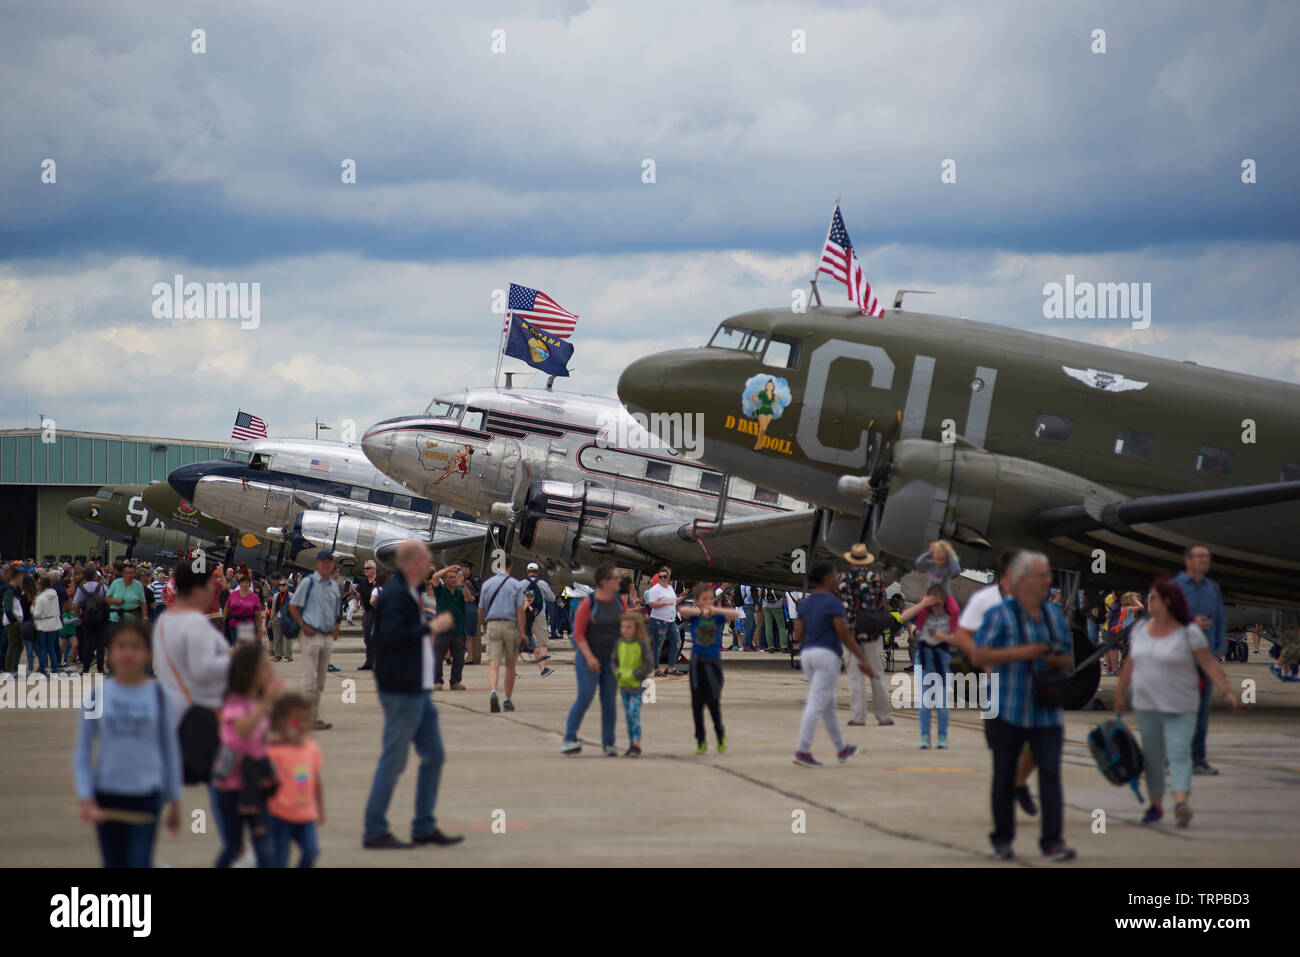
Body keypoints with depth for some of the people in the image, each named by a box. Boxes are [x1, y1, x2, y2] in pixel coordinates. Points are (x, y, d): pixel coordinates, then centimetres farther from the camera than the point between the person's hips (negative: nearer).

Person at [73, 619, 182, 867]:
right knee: (114, 864, 11)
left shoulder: (157, 695, -1)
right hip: (106, 794, 1)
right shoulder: (98, 694, -1)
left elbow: (170, 749, 7)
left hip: (146, 794, -1)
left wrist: (174, 801, 10)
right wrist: (86, 799, -7)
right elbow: (82, 753, 3)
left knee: (139, 862, -9)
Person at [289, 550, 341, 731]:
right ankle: (310, 717, -8)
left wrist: (335, 628, 10)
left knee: (321, 679, 10)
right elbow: (293, 606, -5)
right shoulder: (308, 582, -5)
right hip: (311, 635, -7)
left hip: (327, 636, 7)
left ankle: (314, 716, 16)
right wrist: (304, 626, -13)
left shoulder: (334, 585, 15)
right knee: (310, 678, -9)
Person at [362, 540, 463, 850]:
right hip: (401, 692, -10)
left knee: (433, 755, 12)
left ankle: (424, 827, 18)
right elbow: (392, 635, -29)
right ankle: (374, 831, 3)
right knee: (393, 760, -4)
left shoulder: (409, 592, 14)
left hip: (418, 690, 10)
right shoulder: (394, 595, -16)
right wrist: (431, 627, -21)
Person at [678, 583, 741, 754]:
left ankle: (720, 734, 15)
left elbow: (735, 614, -16)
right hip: (697, 662, 1)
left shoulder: (719, 616, 0)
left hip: (714, 663, -1)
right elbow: (683, 610, -23)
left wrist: (715, 610, -29)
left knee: (713, 701, -7)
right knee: (697, 703, 5)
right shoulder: (693, 616, -2)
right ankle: (700, 741, 15)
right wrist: (701, 612, -39)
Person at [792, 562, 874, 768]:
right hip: (827, 656, -8)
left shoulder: (805, 603, 11)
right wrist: (863, 660, -8)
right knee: (816, 705, -11)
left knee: (828, 704, 18)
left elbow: (798, 636, 9)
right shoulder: (833, 602, -10)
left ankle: (842, 749, 28)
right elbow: (845, 635, -14)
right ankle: (802, 751, -18)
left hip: (807, 656, 8)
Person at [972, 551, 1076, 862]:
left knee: (1050, 773, -10)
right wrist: (1020, 652, -17)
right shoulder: (1000, 614, -3)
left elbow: (1068, 657, 21)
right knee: (1004, 777, 6)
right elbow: (978, 656, -11)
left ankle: (1052, 842, -11)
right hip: (1007, 711, -3)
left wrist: (1058, 660, -3)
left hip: (1046, 712, 3)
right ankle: (1002, 840, 19)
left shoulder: (1054, 615, 13)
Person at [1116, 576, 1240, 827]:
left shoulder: (1189, 632, -10)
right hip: (1146, 707, 5)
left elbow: (1209, 665, -10)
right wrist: (1120, 694, 19)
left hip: (1180, 708, -5)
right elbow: (1130, 664, 16)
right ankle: (1156, 805, 20)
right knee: (1152, 757, 10)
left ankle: (1181, 803, -28)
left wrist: (1227, 692, -18)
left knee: (1179, 753, -16)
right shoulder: (1140, 629, 6)